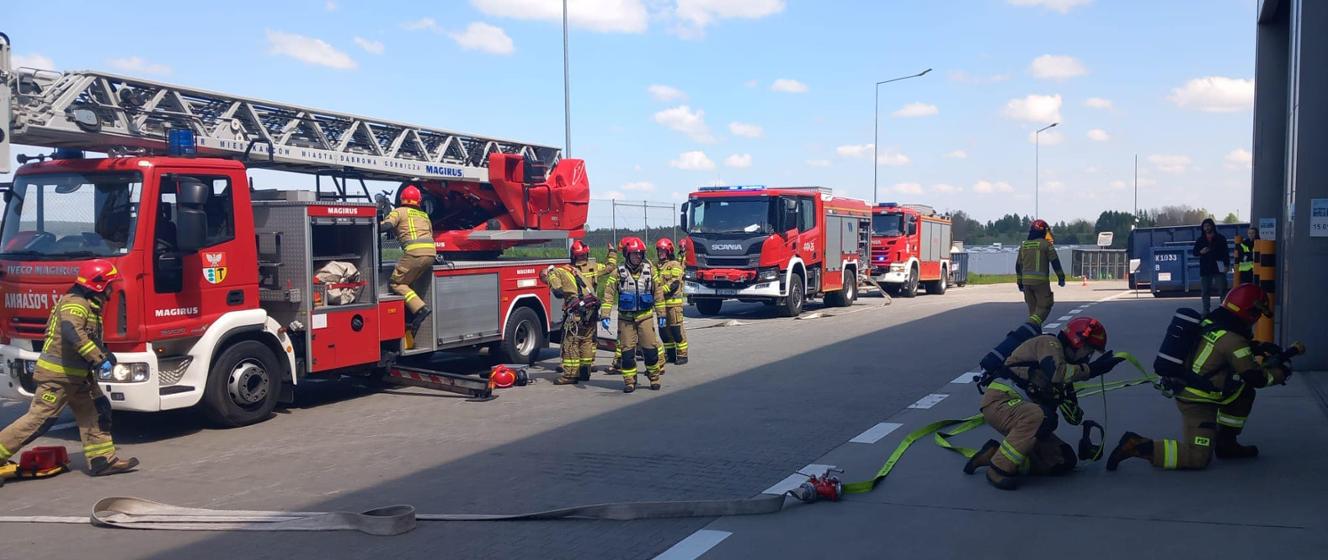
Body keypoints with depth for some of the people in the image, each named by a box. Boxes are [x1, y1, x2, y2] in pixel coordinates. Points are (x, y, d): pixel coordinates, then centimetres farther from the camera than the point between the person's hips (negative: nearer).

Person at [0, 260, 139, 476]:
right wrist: (99, 358, -34)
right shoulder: (75, 303, -17)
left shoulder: (89, 305, 14)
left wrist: (105, 353, 8)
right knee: (39, 418, -6)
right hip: (58, 374, -10)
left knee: (97, 411, 7)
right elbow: (72, 331, -36)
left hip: (77, 375, 10)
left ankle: (103, 459, 8)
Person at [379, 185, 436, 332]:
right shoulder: (424, 215, 29)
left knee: (396, 283, 1)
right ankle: (411, 315, 10)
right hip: (431, 252, 7)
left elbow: (386, 225, -7)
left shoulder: (399, 211, 11)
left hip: (415, 251, -7)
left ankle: (420, 308, -16)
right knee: (407, 282, 21)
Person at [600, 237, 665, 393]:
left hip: (645, 316, 1)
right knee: (627, 350, 1)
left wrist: (661, 314, 7)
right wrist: (604, 315, -12)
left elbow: (658, 293, 7)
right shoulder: (619, 273, -4)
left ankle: (654, 377, 14)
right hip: (625, 317, 0)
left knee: (650, 348, -4)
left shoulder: (649, 270, 1)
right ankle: (629, 381, 12)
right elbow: (608, 295, -5)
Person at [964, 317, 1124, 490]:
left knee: (1064, 461, -2)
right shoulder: (1049, 343, -3)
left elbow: (1073, 414, 17)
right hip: (1000, 399, -9)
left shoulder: (1066, 366, 22)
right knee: (1041, 416, -39)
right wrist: (1091, 369, -19)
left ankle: (994, 454, 1)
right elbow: (1056, 373, -25)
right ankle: (999, 469, -24)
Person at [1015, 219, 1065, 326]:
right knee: (1044, 306, -2)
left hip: (1026, 281, 6)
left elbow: (1018, 265, 17)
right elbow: (1055, 262, -5)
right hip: (1041, 281, -6)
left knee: (1033, 308, 13)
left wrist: (1020, 282, 24)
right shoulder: (1046, 244, -5)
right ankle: (1032, 325, -23)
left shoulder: (1023, 246, 13)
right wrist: (1061, 277, 4)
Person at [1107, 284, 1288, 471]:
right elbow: (1256, 378, -12)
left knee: (1245, 392, 20)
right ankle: (1136, 446, -11)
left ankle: (1226, 443, 25)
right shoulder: (1233, 339, -20)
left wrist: (1255, 348, 21)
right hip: (1197, 401, -9)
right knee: (1197, 458, -4)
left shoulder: (1210, 322, 4)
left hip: (1184, 390, 9)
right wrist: (1279, 373, 6)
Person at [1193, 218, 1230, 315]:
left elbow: (1226, 252, 2)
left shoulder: (1220, 238, 4)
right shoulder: (1200, 240, 10)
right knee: (1206, 292, 4)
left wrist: (1227, 265, -7)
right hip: (1205, 269, 2)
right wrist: (1201, 252, -10)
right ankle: (1206, 311, 8)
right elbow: (1195, 252, 12)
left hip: (1218, 268, -2)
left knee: (1222, 290, -5)